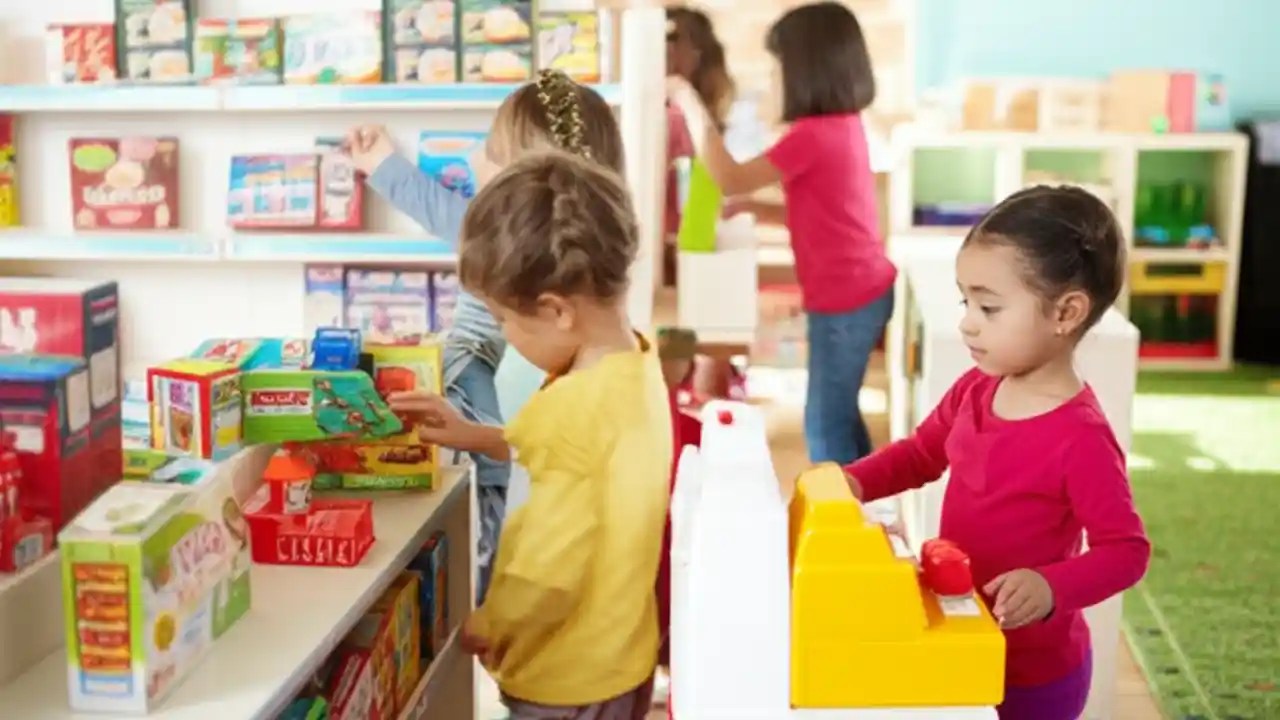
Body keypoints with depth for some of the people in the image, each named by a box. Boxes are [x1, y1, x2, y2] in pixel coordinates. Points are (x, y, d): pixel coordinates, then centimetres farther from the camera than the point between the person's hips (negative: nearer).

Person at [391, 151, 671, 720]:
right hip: (620, 655, 9)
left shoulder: (576, 407, -30)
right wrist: (471, 436, 12)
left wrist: (487, 628, -9)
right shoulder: (636, 365, -3)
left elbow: (546, 576, -27)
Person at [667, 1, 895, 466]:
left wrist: (693, 109, -11)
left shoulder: (813, 134, -21)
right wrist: (754, 210, 8)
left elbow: (730, 180, -17)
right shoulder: (845, 124, 7)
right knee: (838, 413, 21)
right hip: (863, 291, 9)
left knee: (825, 423, 2)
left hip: (845, 301, -9)